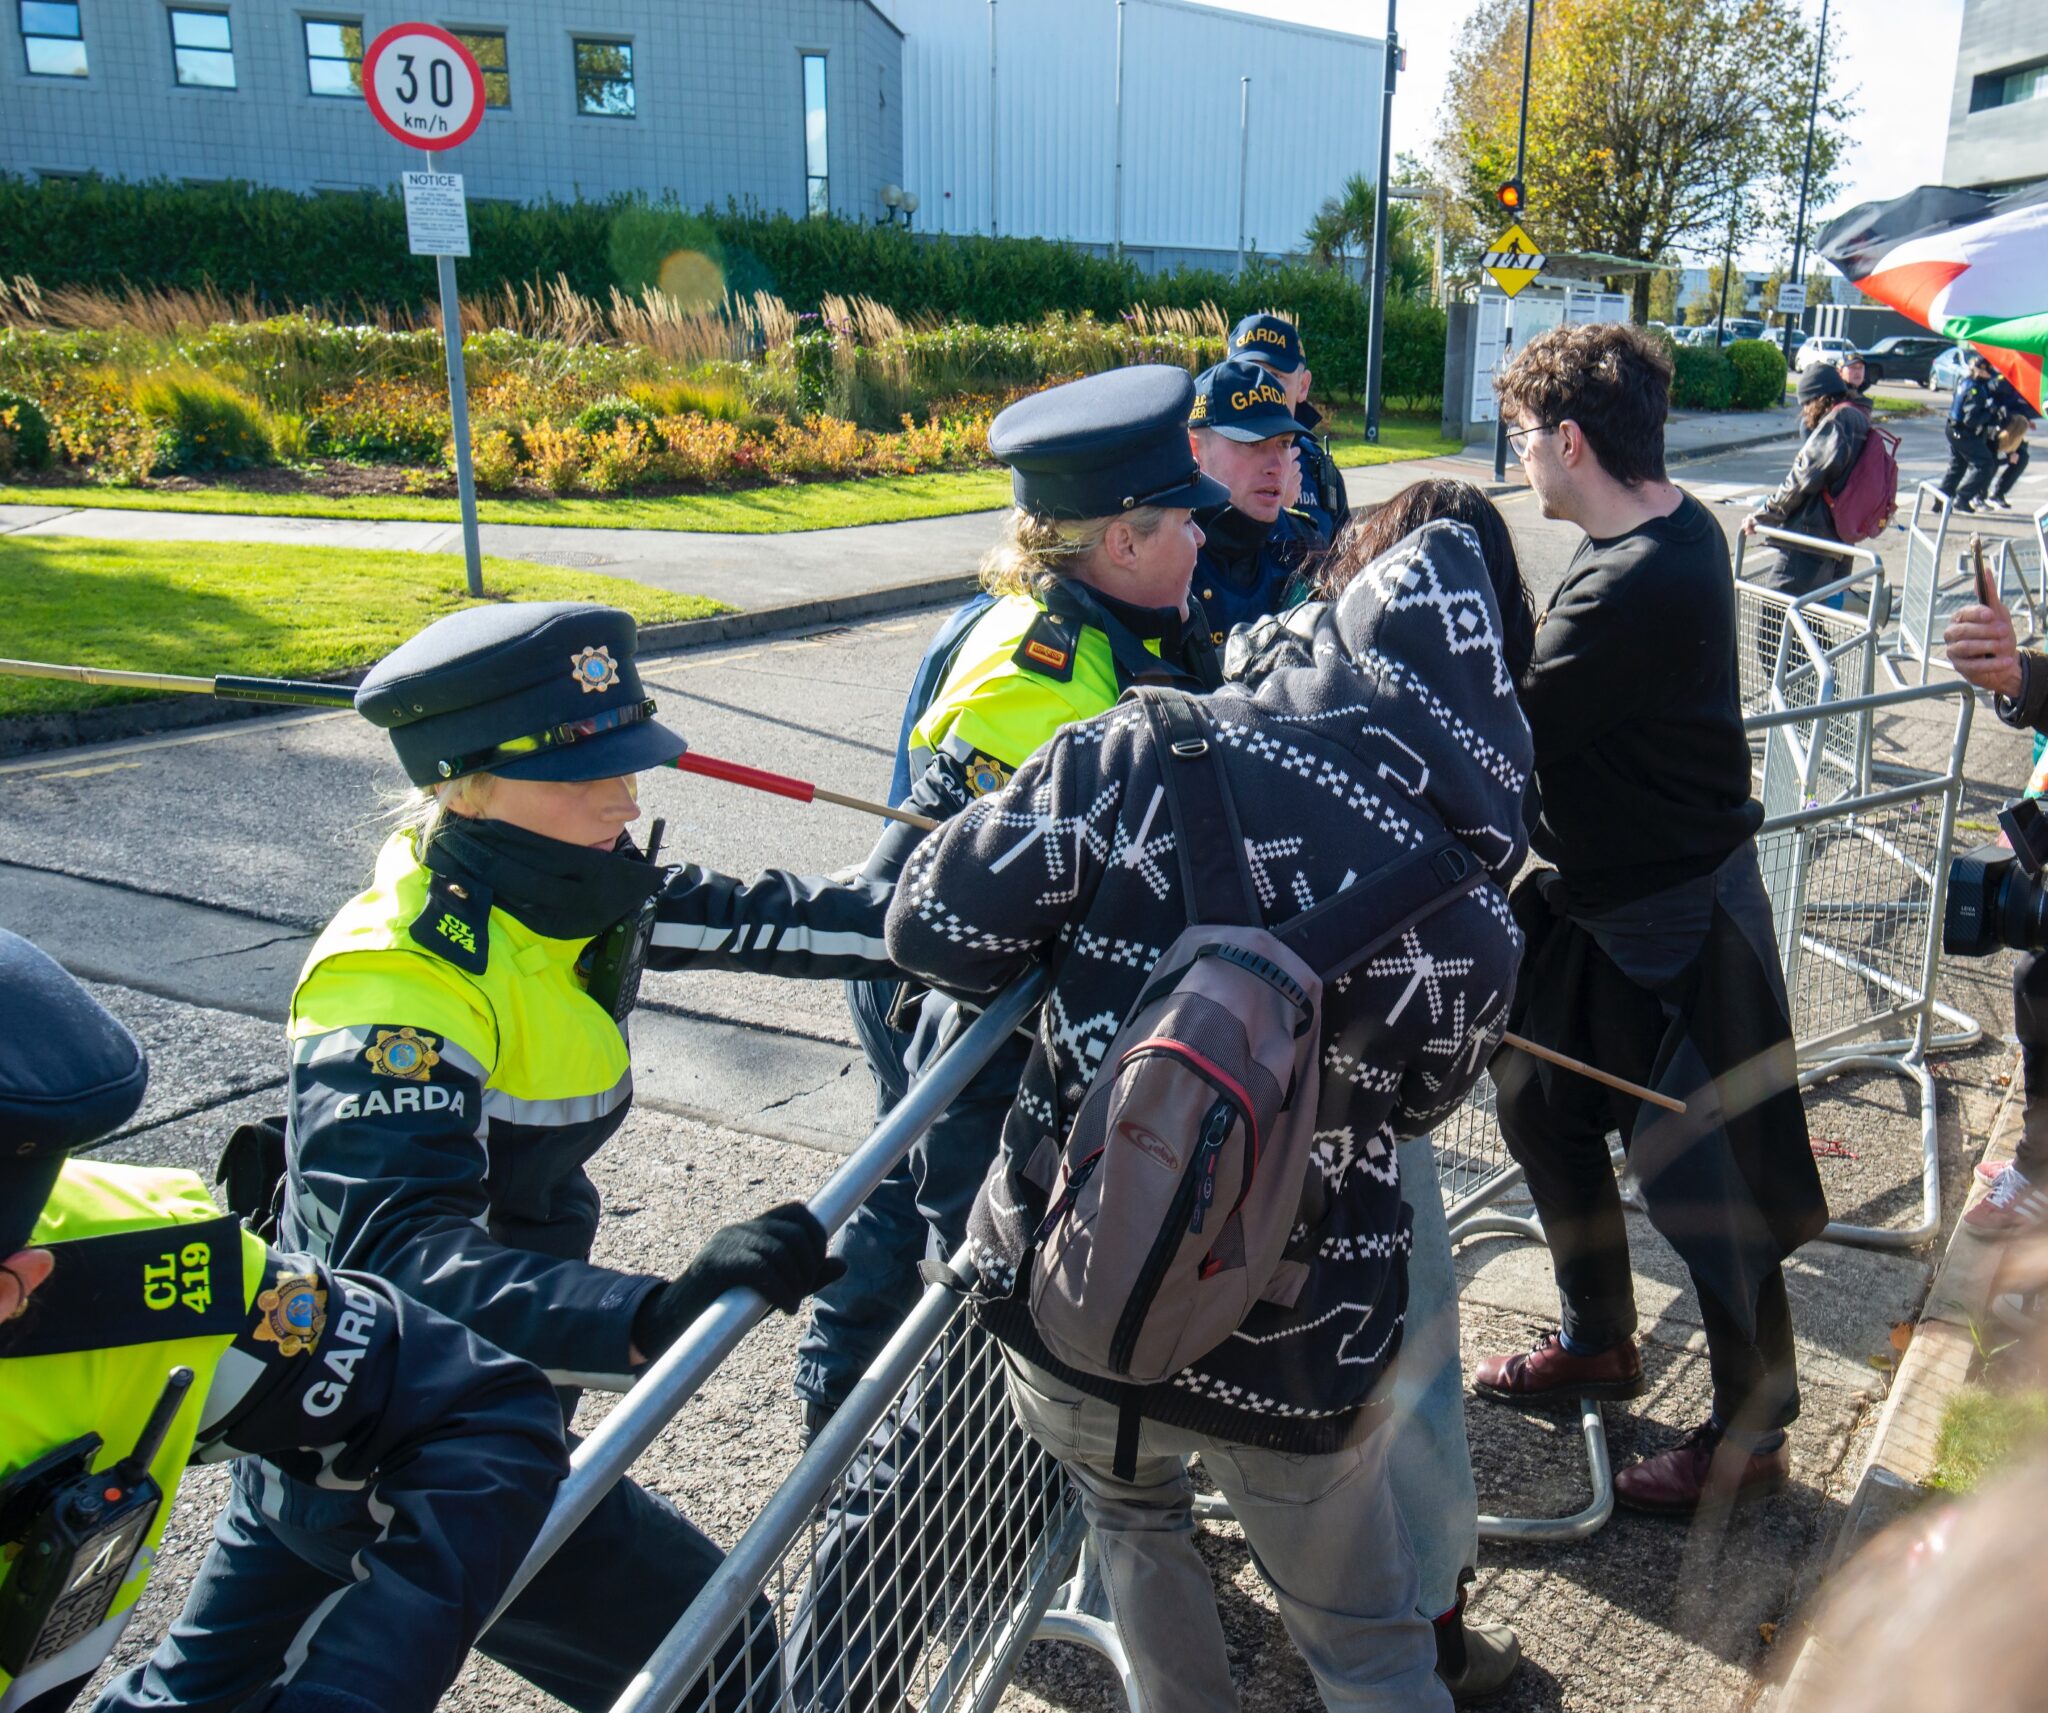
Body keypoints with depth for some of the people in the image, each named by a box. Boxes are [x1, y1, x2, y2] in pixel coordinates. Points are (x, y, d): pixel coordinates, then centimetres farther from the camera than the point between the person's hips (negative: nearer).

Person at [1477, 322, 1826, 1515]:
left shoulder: (1636, 589, -30)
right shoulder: (1678, 526, 2)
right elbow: (1566, 688, 6)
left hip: (1677, 922, -10)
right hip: (1605, 892, 10)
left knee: (1700, 1180, 6)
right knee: (1540, 1104, 20)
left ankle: (1751, 1436, 28)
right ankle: (1600, 1341, 41)